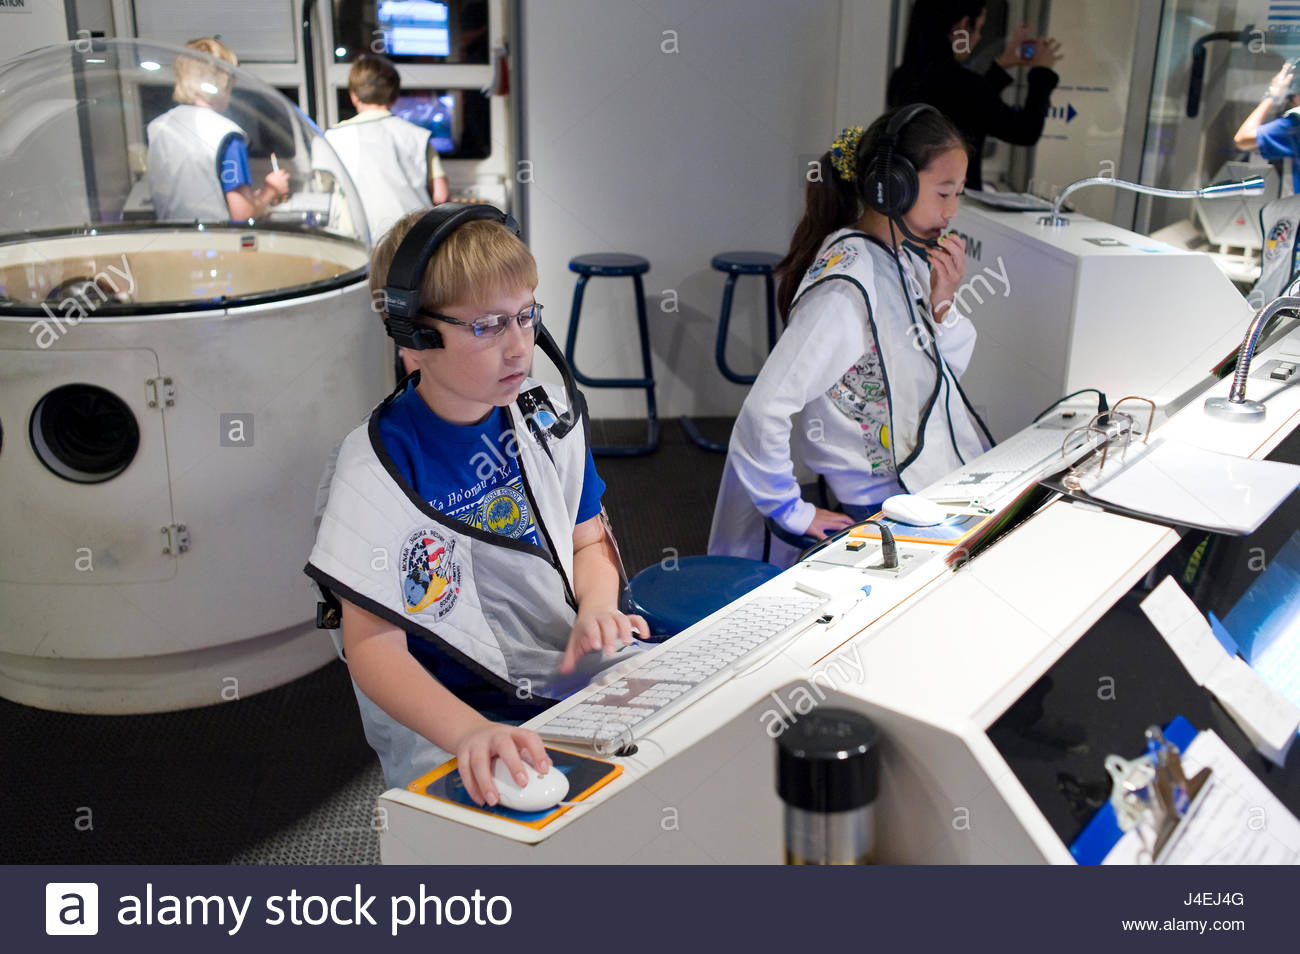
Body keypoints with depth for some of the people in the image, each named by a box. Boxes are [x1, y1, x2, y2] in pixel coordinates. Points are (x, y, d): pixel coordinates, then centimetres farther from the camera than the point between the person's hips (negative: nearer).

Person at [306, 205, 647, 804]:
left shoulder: (548, 415, 4)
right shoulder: (375, 472, -15)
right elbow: (374, 646, -17)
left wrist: (597, 611, -8)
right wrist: (469, 732, -34)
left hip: (579, 677, 6)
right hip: (448, 726, -6)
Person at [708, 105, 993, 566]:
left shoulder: (908, 257, 5)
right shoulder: (848, 289, -23)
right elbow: (763, 411, -28)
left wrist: (942, 304, -5)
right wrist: (795, 513, -18)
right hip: (890, 507, -9)